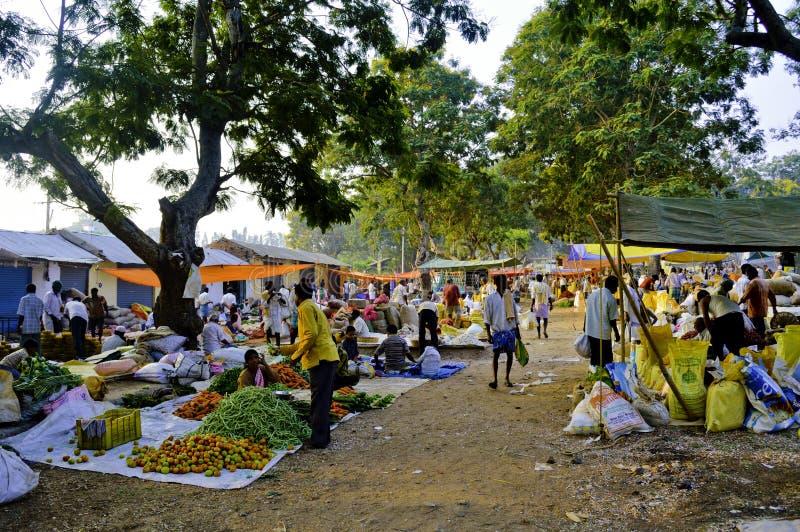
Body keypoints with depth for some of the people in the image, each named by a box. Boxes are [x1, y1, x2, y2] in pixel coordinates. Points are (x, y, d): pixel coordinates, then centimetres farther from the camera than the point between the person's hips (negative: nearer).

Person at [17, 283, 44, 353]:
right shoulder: (40, 301, 8)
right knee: (37, 348, 7)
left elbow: (21, 315, -6)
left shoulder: (24, 299, -3)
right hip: (37, 328, 3)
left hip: (26, 328, -3)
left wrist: (19, 325, 0)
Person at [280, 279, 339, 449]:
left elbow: (311, 335, -18)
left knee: (319, 400, -8)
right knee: (323, 400, 15)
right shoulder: (313, 307, 26)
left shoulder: (305, 307, -5)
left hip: (320, 358, -10)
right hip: (329, 358, 10)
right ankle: (323, 436, 23)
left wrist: (297, 355, -10)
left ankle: (319, 440, -6)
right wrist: (288, 349, 36)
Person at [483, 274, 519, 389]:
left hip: (510, 330, 4)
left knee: (510, 354, 7)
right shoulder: (490, 298, -1)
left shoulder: (510, 297, 10)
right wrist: (488, 333, -6)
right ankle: (495, 380, -4)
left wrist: (517, 331, 16)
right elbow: (487, 318, -2)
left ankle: (507, 378, 20)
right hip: (497, 331, -3)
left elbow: (515, 315, 17)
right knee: (496, 354, -9)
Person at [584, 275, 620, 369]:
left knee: (594, 358, 15)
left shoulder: (592, 294, 7)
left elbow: (587, 312, 12)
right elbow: (612, 319, -10)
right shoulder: (611, 299, -13)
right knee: (605, 359, 0)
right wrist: (616, 333, 2)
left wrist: (585, 326, 23)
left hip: (590, 331, 7)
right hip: (603, 333, -7)